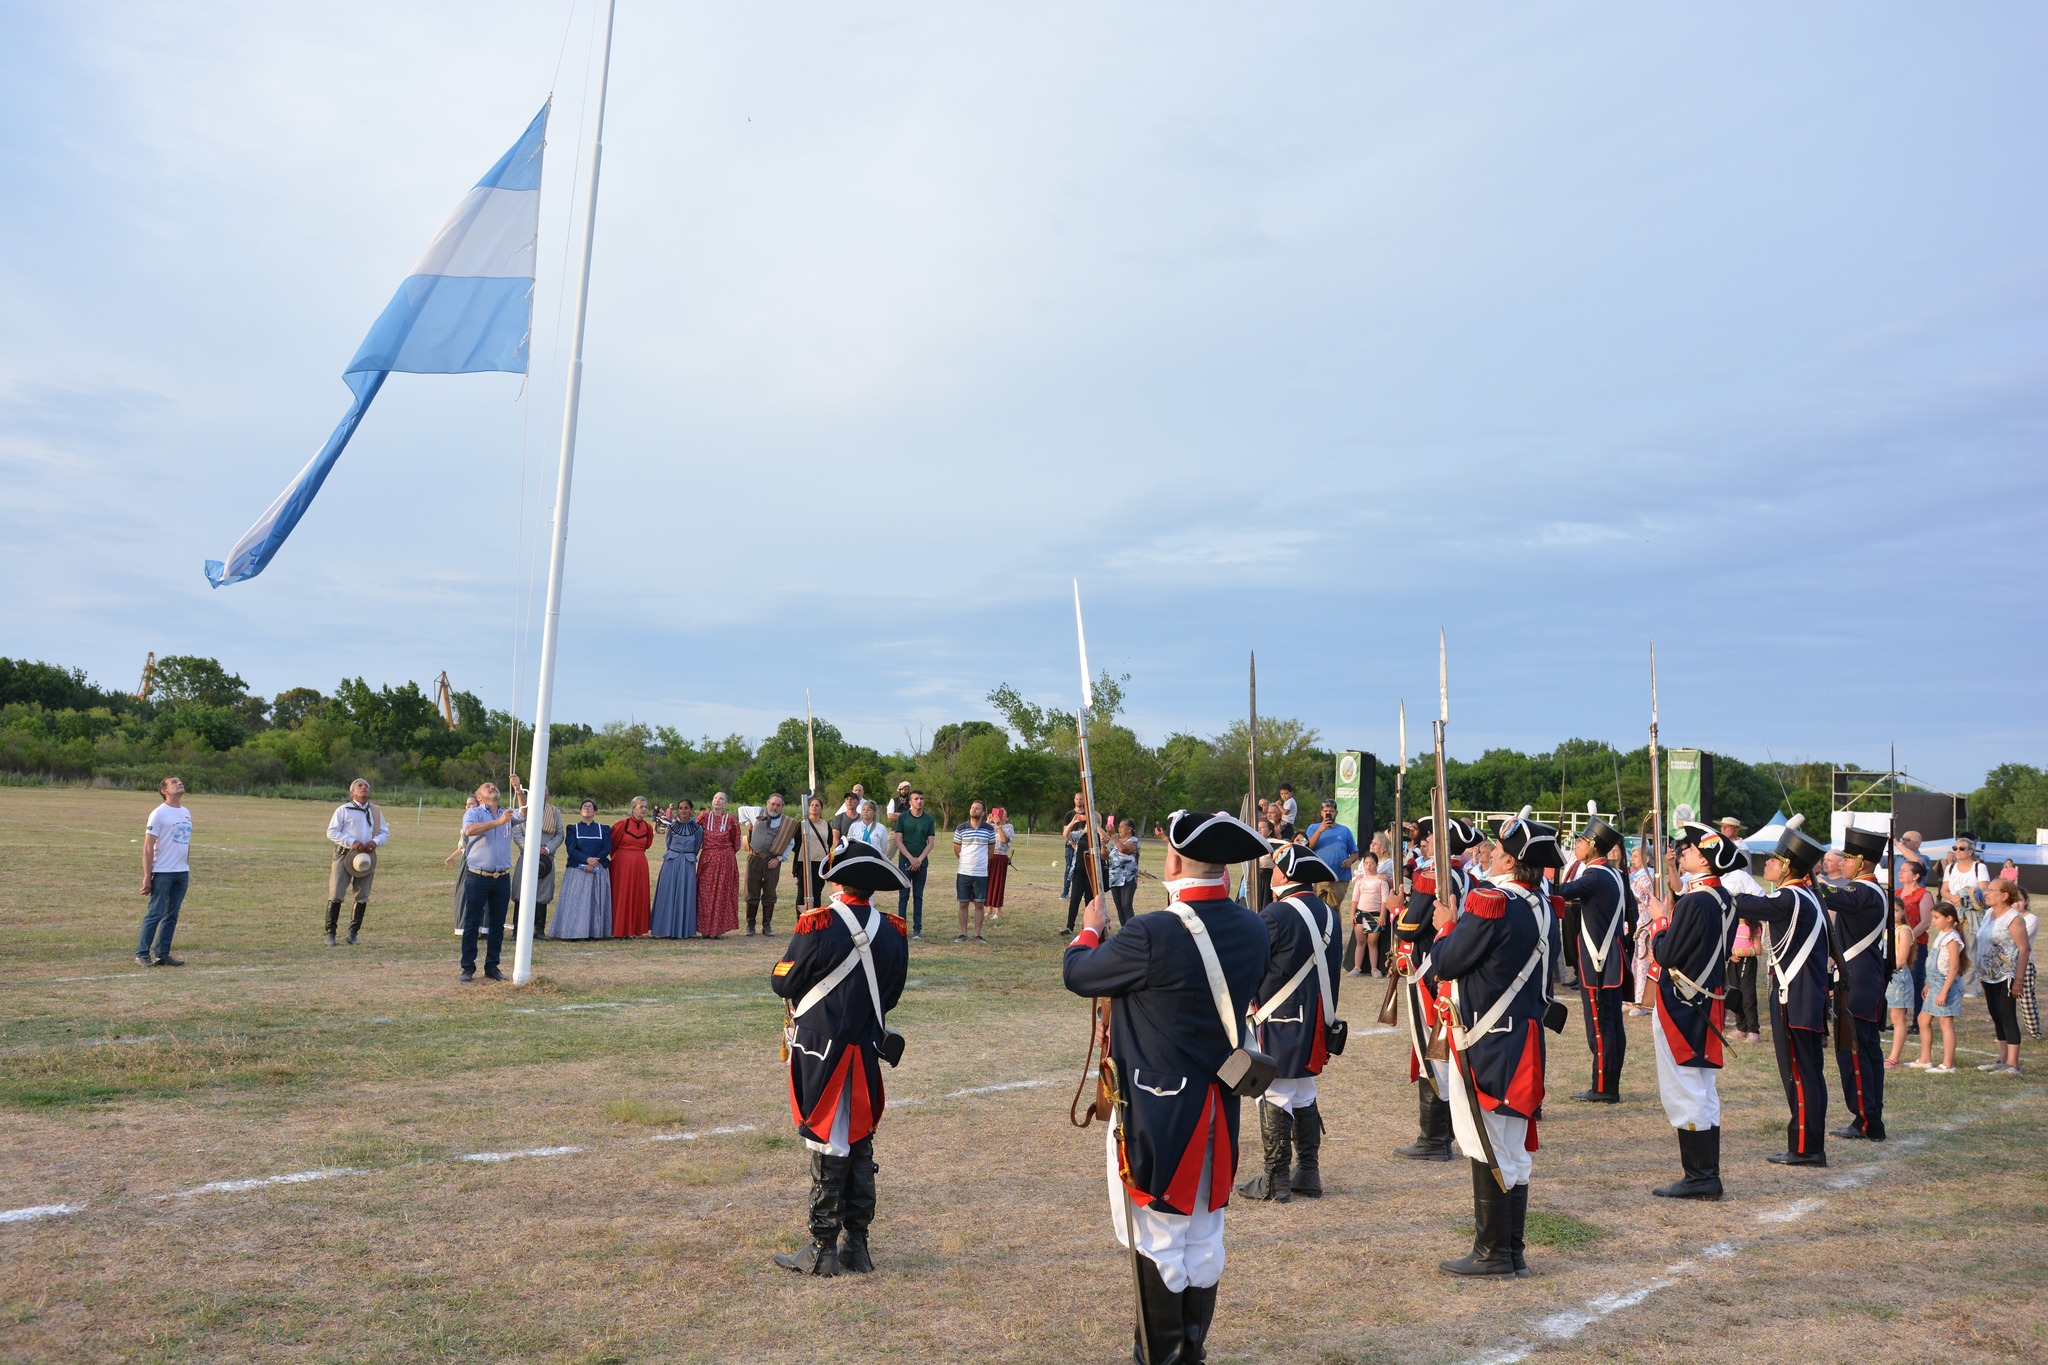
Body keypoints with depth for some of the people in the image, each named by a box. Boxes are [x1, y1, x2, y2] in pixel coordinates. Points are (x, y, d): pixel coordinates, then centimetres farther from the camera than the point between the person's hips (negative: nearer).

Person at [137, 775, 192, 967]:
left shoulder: (186, 813, 15)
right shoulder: (159, 814, -7)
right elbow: (148, 847, -9)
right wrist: (147, 876, -13)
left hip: (182, 872, 7)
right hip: (162, 872, -7)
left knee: (172, 915, 9)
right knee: (155, 914, -4)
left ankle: (162, 954, 15)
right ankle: (142, 954, 4)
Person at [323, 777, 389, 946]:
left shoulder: (375, 811, 12)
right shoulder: (343, 810, -1)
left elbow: (385, 832, 14)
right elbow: (331, 832, -5)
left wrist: (376, 841, -8)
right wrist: (351, 842, -18)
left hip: (367, 857, 4)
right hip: (344, 854, -4)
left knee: (362, 897, 6)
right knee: (336, 895, -5)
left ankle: (353, 933, 17)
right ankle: (330, 933, 4)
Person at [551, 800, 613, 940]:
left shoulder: (603, 829, 11)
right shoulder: (573, 829, 9)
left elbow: (607, 849, 0)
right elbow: (571, 850, -3)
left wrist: (594, 862, -14)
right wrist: (587, 859, -17)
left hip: (599, 871, 1)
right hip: (577, 871, -1)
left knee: (597, 902, -2)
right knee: (576, 901, -6)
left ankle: (596, 932, -1)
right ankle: (574, 932, -6)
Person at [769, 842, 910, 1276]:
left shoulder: (817, 927, -17)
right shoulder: (892, 932, -1)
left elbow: (783, 983, -6)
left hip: (822, 1051, -5)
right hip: (867, 1051, 5)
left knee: (826, 1147, 3)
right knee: (859, 1145, 14)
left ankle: (823, 1249, 11)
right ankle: (856, 1245, 22)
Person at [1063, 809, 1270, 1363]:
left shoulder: (1153, 935, -24)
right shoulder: (1253, 931, -4)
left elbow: (1077, 973, -10)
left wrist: (1090, 929, 10)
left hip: (1157, 1113, -6)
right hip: (1219, 1109, 6)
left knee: (1158, 1239, 7)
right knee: (1204, 1236, 18)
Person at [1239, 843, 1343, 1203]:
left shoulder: (1275, 915, -18)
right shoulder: (1330, 916, 7)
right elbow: (1335, 968, 13)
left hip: (1278, 1025, -7)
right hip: (1315, 1026, 8)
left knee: (1274, 1099, 0)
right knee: (1304, 1097, 16)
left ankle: (1275, 1180, 5)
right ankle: (1308, 1175, 21)